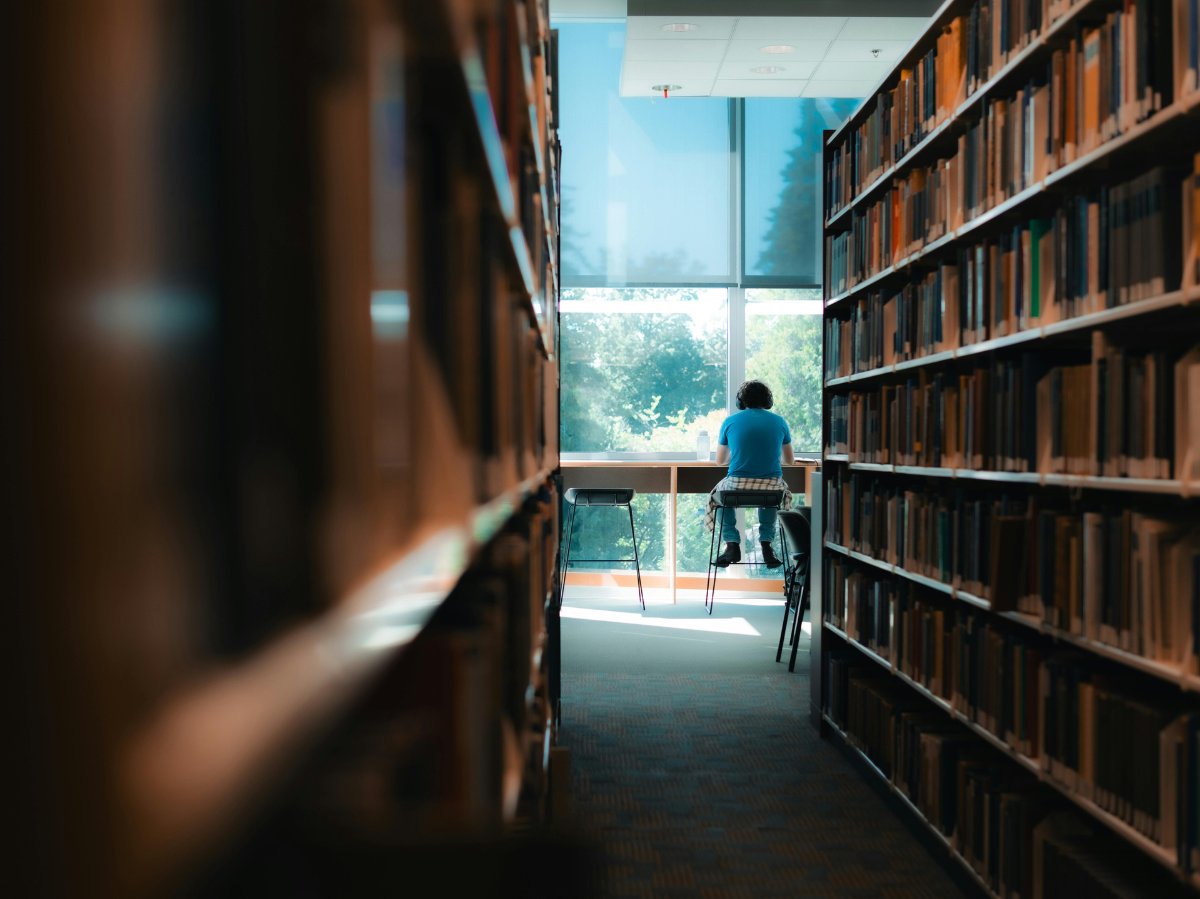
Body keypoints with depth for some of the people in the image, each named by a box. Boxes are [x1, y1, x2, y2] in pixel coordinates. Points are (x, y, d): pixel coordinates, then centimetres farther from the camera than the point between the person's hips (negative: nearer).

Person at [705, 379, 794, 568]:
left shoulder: (730, 421, 4)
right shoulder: (779, 422, 7)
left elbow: (720, 460, 16)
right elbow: (790, 460, 19)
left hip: (736, 486, -1)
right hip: (770, 486, 1)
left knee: (718, 495, 33)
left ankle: (732, 544, 19)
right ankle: (766, 543, 25)